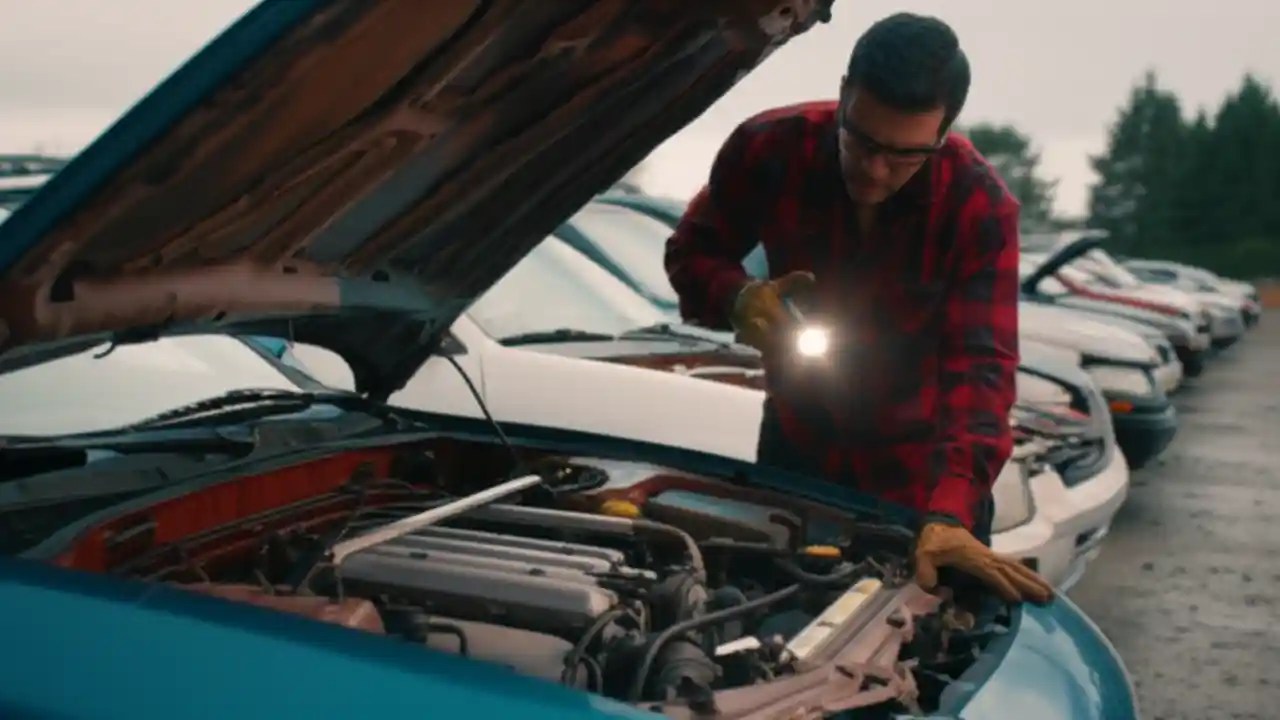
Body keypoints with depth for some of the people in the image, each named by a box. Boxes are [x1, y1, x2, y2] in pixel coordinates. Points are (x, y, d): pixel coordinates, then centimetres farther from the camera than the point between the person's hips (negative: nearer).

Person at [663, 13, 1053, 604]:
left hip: (918, 471, -2)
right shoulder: (769, 147, -20)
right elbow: (691, 251, -5)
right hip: (796, 447, 2)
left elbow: (980, 367, -33)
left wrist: (949, 514, -48)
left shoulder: (981, 208, -25)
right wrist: (735, 298, -30)